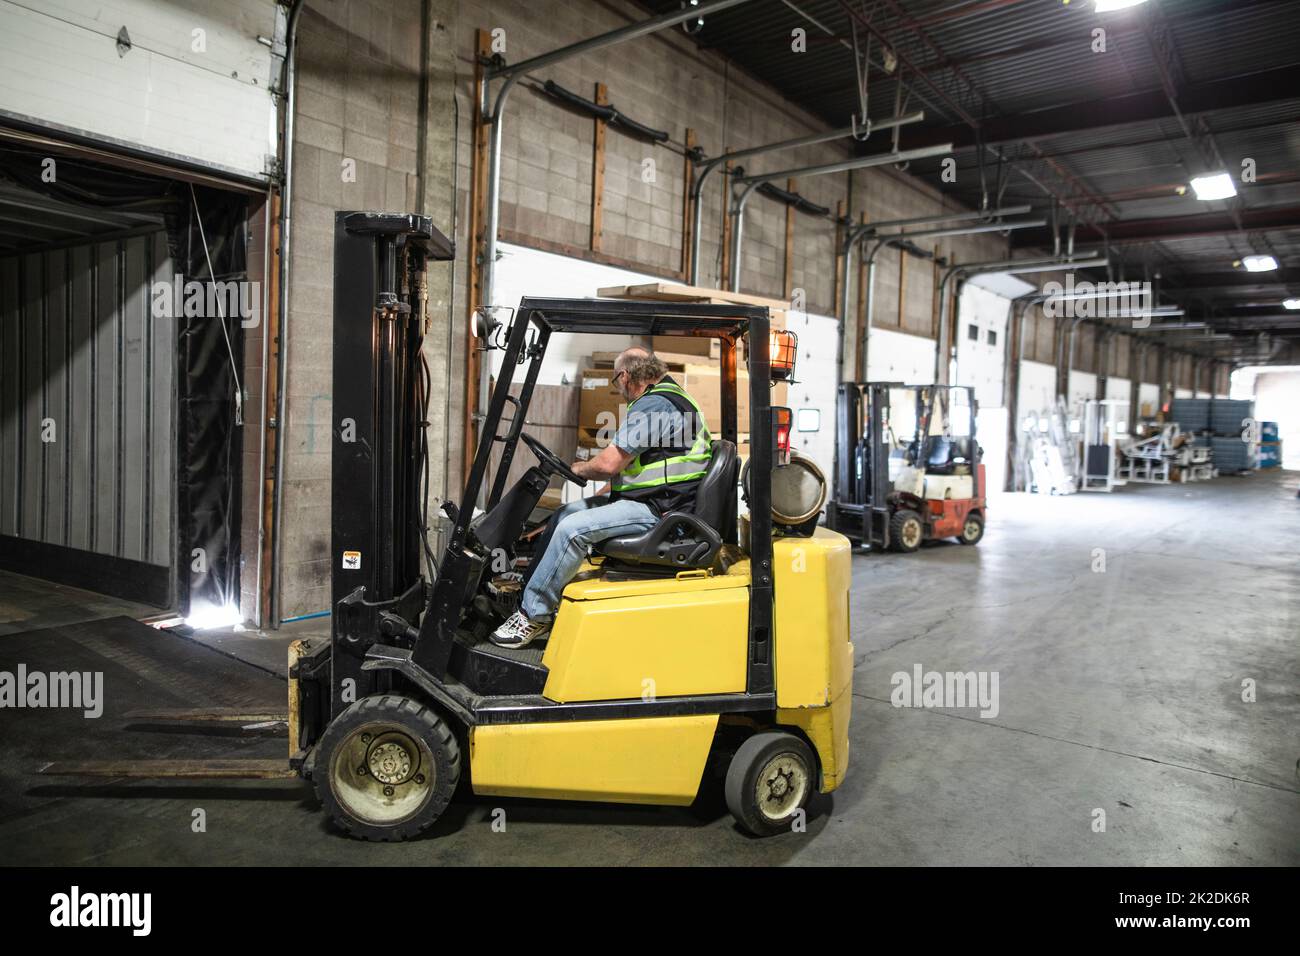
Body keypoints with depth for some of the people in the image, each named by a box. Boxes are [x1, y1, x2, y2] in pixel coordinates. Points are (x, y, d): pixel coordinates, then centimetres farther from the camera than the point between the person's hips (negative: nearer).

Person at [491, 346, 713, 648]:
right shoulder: (670, 395, 19)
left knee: (573, 528, -20)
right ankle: (528, 595, 10)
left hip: (658, 510, -11)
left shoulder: (652, 405, -16)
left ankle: (533, 614, -8)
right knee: (564, 515, 9)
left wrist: (579, 468, 1)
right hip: (655, 500, 11)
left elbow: (609, 463, -19)